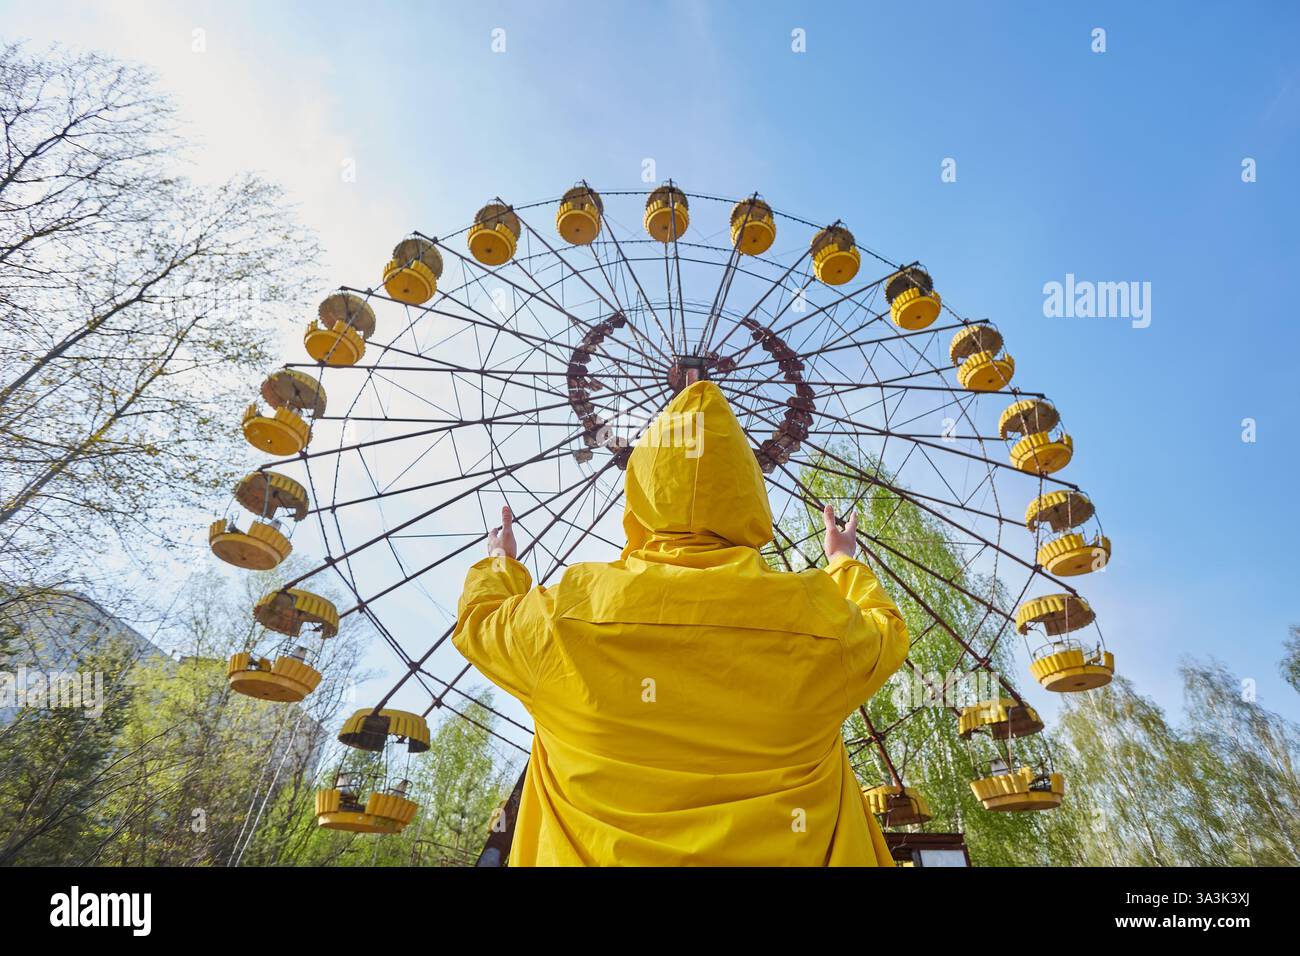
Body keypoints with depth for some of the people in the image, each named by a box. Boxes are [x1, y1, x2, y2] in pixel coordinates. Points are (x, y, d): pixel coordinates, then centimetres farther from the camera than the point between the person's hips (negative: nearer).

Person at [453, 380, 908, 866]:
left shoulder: (564, 616, -19)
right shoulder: (819, 621, -17)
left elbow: (479, 623, 2)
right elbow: (884, 634, 6)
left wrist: (500, 563, 23)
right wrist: (844, 563, 24)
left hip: (595, 852, 1)